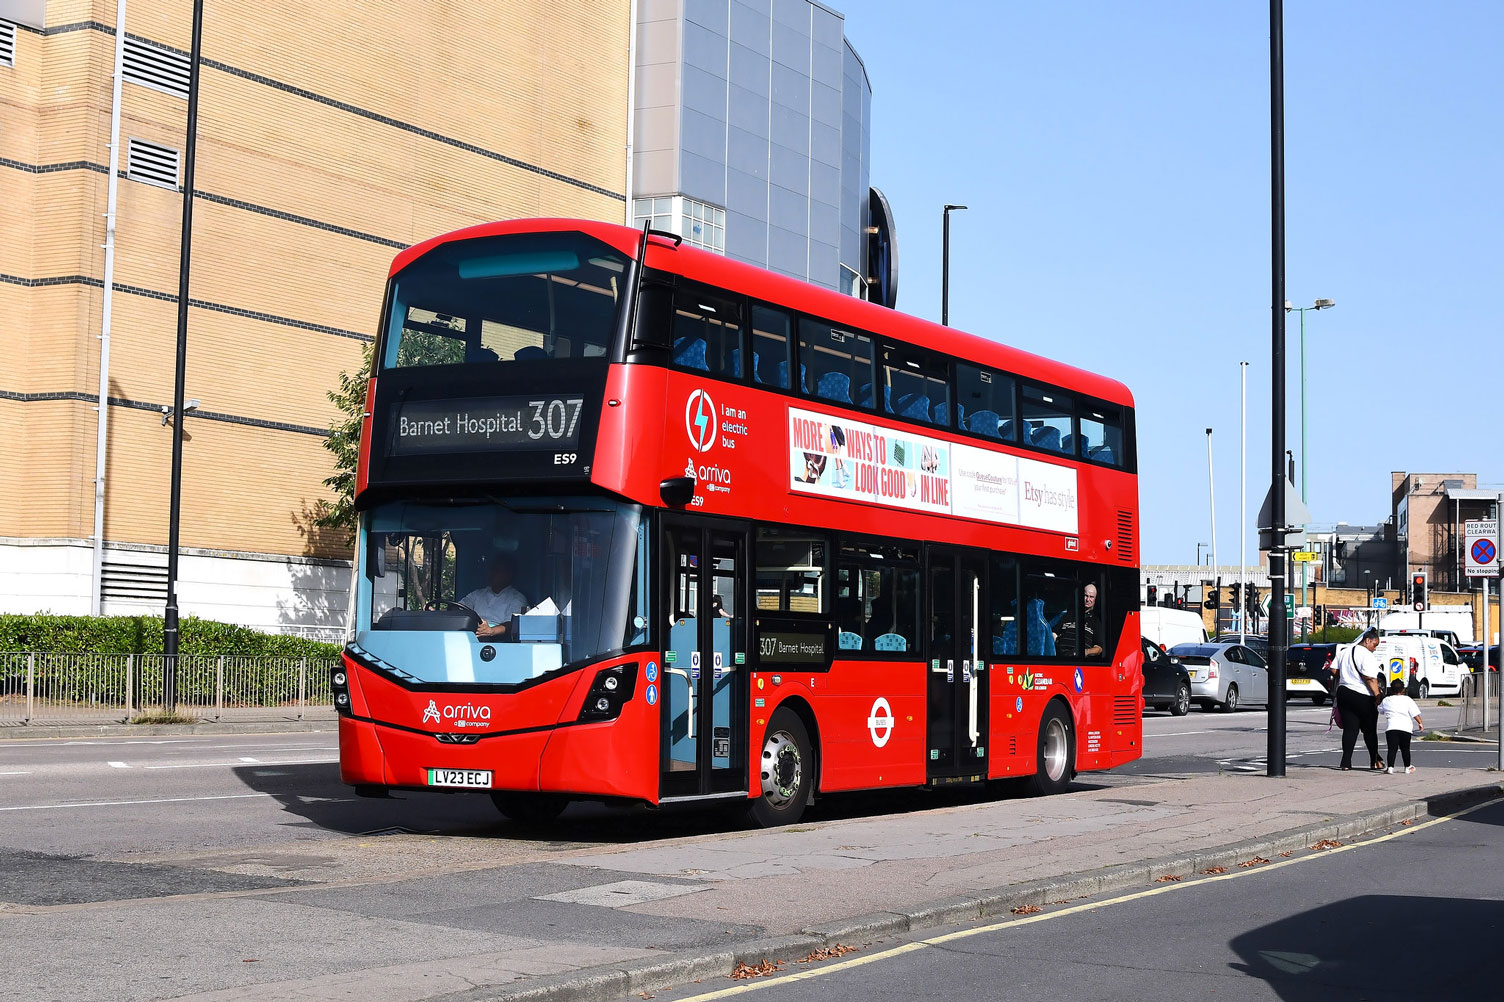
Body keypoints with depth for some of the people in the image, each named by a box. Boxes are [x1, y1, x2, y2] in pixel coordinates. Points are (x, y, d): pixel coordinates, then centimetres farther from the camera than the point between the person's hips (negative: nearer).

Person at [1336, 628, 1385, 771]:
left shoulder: (1344, 652, 13)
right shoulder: (1366, 655, -13)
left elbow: (1335, 671, 17)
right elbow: (1370, 678, -20)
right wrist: (1377, 696, -19)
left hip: (1343, 693, 7)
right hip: (1362, 696, -7)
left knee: (1349, 729, 7)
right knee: (1370, 730, 6)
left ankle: (1346, 762, 1)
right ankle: (1374, 761, 12)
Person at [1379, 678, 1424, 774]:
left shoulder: (1386, 700, 11)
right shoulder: (1408, 700, 6)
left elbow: (1380, 710, 28)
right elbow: (1415, 713, 2)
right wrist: (1420, 723, 6)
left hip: (1391, 727, 0)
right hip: (1405, 727, 0)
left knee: (1392, 748, -3)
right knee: (1405, 749, 13)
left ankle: (1390, 767, -14)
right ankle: (1407, 767, 23)